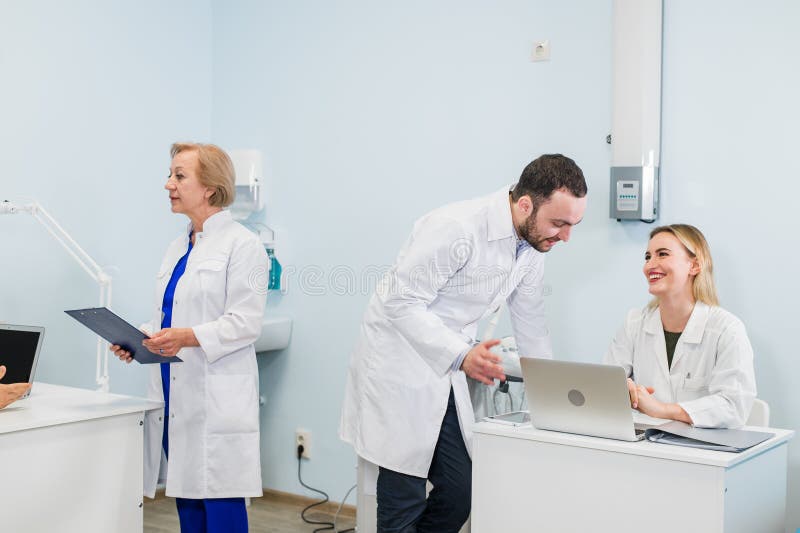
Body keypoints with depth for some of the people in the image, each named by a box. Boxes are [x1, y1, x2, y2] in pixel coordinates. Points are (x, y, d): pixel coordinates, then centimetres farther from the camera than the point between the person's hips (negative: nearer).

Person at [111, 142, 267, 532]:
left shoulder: (241, 244, -7)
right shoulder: (178, 247, 17)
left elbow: (245, 323, -14)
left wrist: (188, 337, -26)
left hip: (217, 399, -7)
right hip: (176, 395, 8)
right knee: (187, 501, 11)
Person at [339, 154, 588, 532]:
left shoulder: (531, 249, 2)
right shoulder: (456, 228, -25)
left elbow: (531, 330, 13)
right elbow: (403, 302, -24)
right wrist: (461, 355, -33)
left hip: (445, 375, 8)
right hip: (398, 369, -8)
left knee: (460, 494, 6)